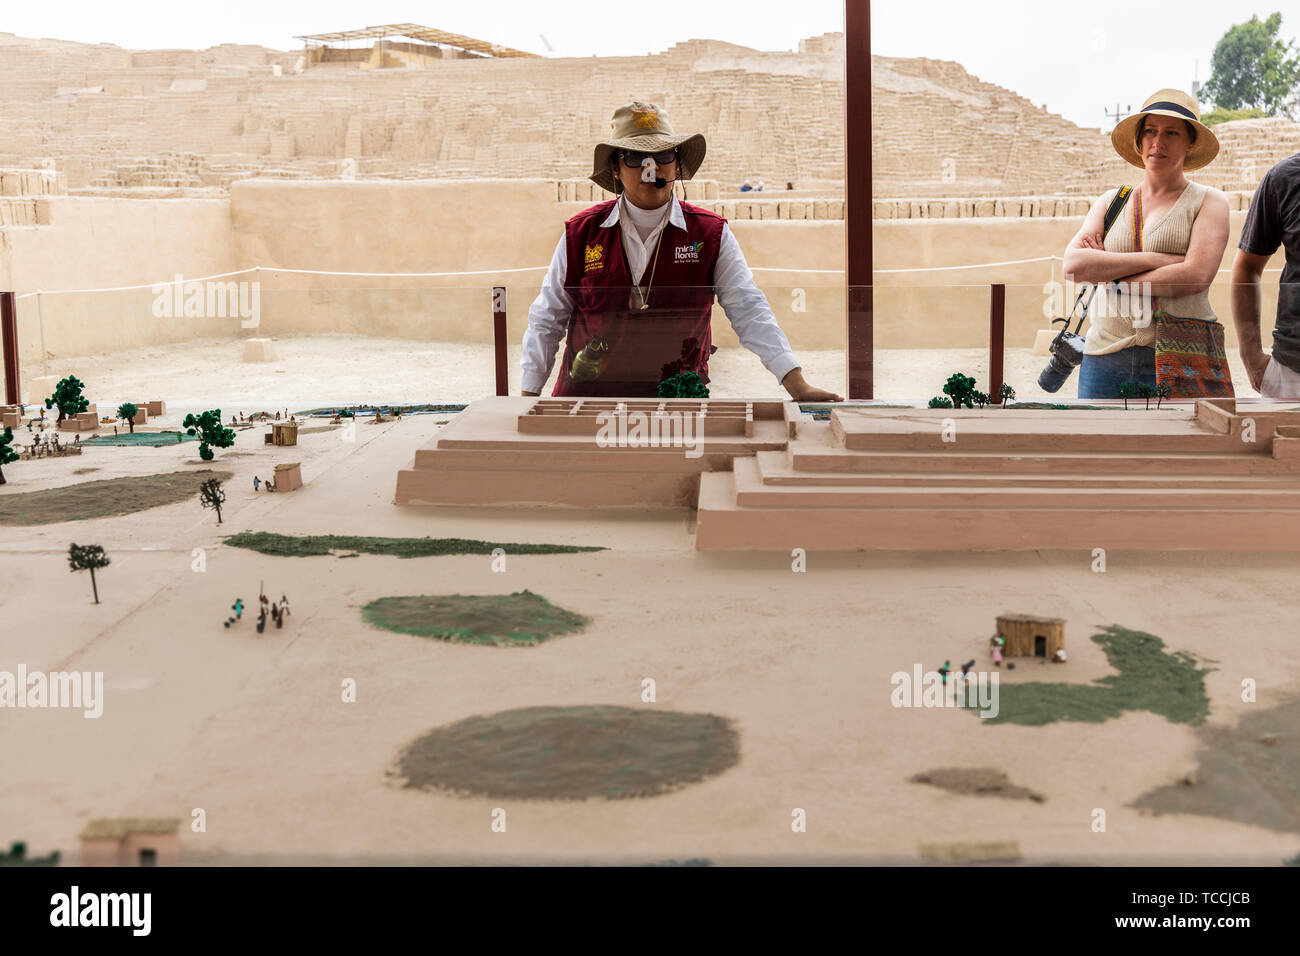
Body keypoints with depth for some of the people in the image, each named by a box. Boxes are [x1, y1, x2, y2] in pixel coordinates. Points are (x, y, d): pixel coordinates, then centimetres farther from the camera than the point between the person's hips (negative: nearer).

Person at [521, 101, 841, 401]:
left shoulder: (711, 234, 3)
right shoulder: (581, 233, 4)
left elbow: (749, 312, -1)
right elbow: (547, 319, 10)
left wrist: (797, 385, -12)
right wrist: (527, 395, 4)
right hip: (587, 400, 1)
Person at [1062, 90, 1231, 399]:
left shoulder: (1208, 202, 8)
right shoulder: (1111, 202, 16)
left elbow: (1197, 276, -9)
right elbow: (1073, 266, -1)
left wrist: (1108, 274, -4)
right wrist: (1154, 259, -8)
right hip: (1105, 357, 3)